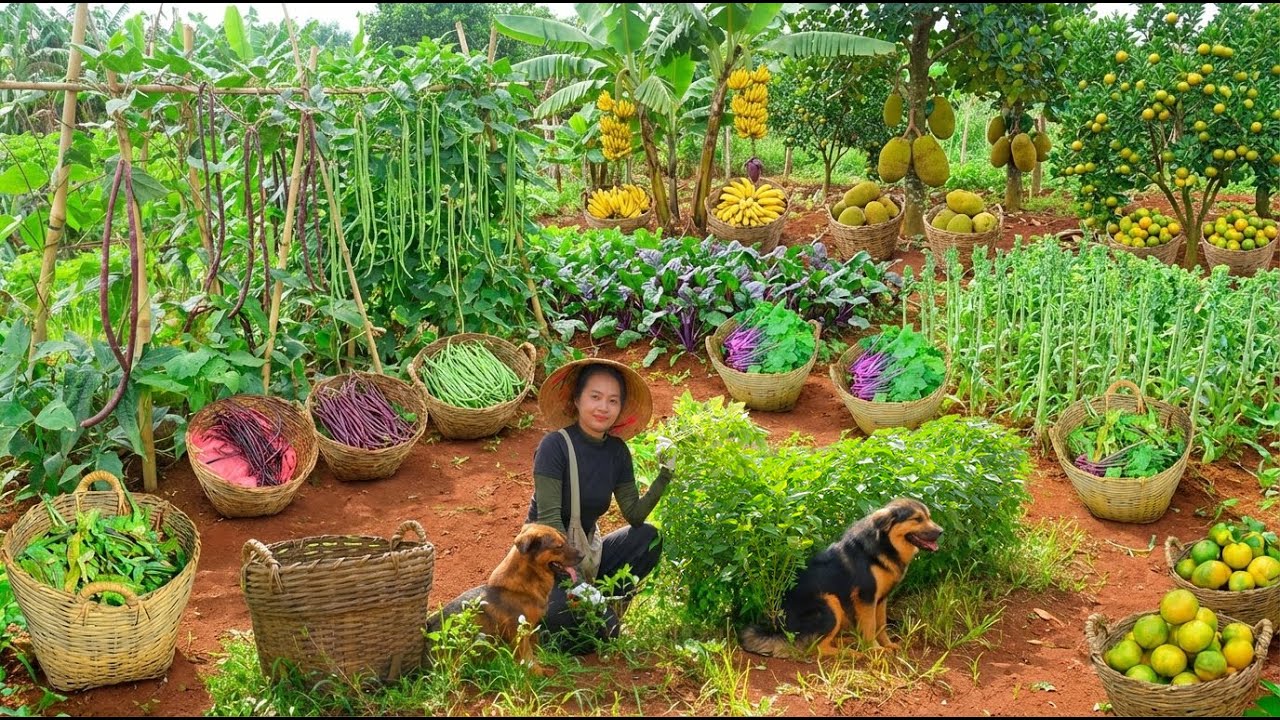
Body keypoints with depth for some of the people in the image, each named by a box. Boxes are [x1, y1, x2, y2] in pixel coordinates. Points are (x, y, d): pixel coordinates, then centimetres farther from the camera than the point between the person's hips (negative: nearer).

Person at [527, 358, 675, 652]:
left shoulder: (616, 451, 1)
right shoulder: (555, 445, -18)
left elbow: (634, 514, -3)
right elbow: (549, 518, -22)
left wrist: (665, 474, -17)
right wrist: (577, 582, -28)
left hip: (587, 553, 7)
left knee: (648, 537, -14)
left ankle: (605, 603, -6)